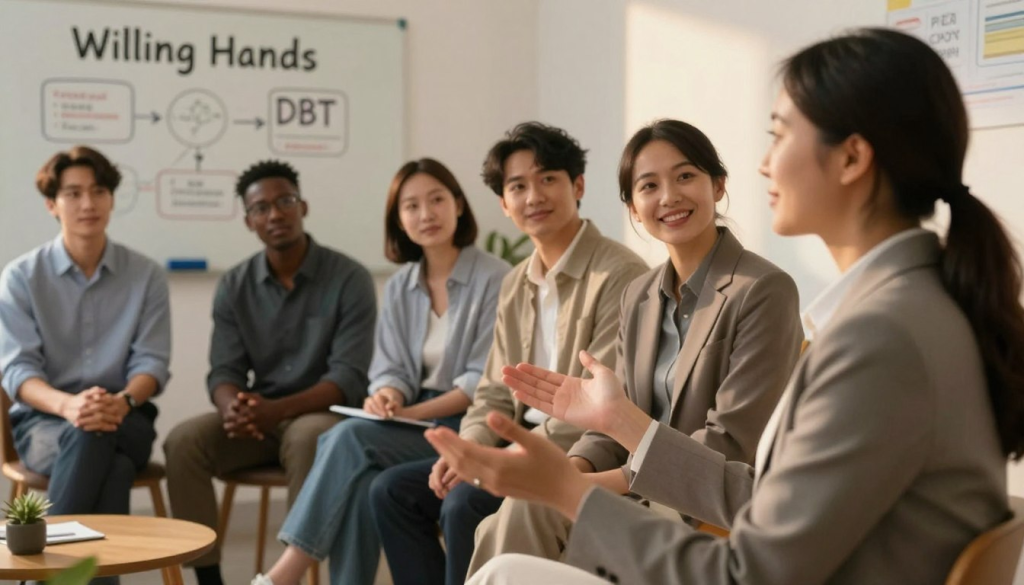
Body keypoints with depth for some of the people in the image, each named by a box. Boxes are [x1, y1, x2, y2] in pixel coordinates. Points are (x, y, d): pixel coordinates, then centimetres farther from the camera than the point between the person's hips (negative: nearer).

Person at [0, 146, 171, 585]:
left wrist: (122, 402, -26)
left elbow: (151, 363, -1)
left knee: (98, 435, -37)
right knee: (88, 435, -37)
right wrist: (68, 405, -29)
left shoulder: (146, 276, 5)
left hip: (126, 422, 1)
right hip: (44, 421, -1)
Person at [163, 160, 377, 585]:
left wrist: (277, 409, -29)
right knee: (183, 441, -22)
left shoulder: (349, 279, -8)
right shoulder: (234, 286, 6)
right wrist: (233, 407, -25)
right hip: (260, 416, 4)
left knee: (306, 439, -38)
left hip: (326, 414, -4)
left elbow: (348, 377, -15)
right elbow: (224, 371, 1)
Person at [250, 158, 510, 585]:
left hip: (466, 425, -5)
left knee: (351, 438, -27)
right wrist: (388, 396, -16)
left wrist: (412, 412, -18)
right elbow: (391, 369, 8)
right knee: (361, 478, -29)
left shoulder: (494, 278, -7)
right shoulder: (399, 286, 12)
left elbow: (486, 380, -11)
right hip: (413, 421, 5)